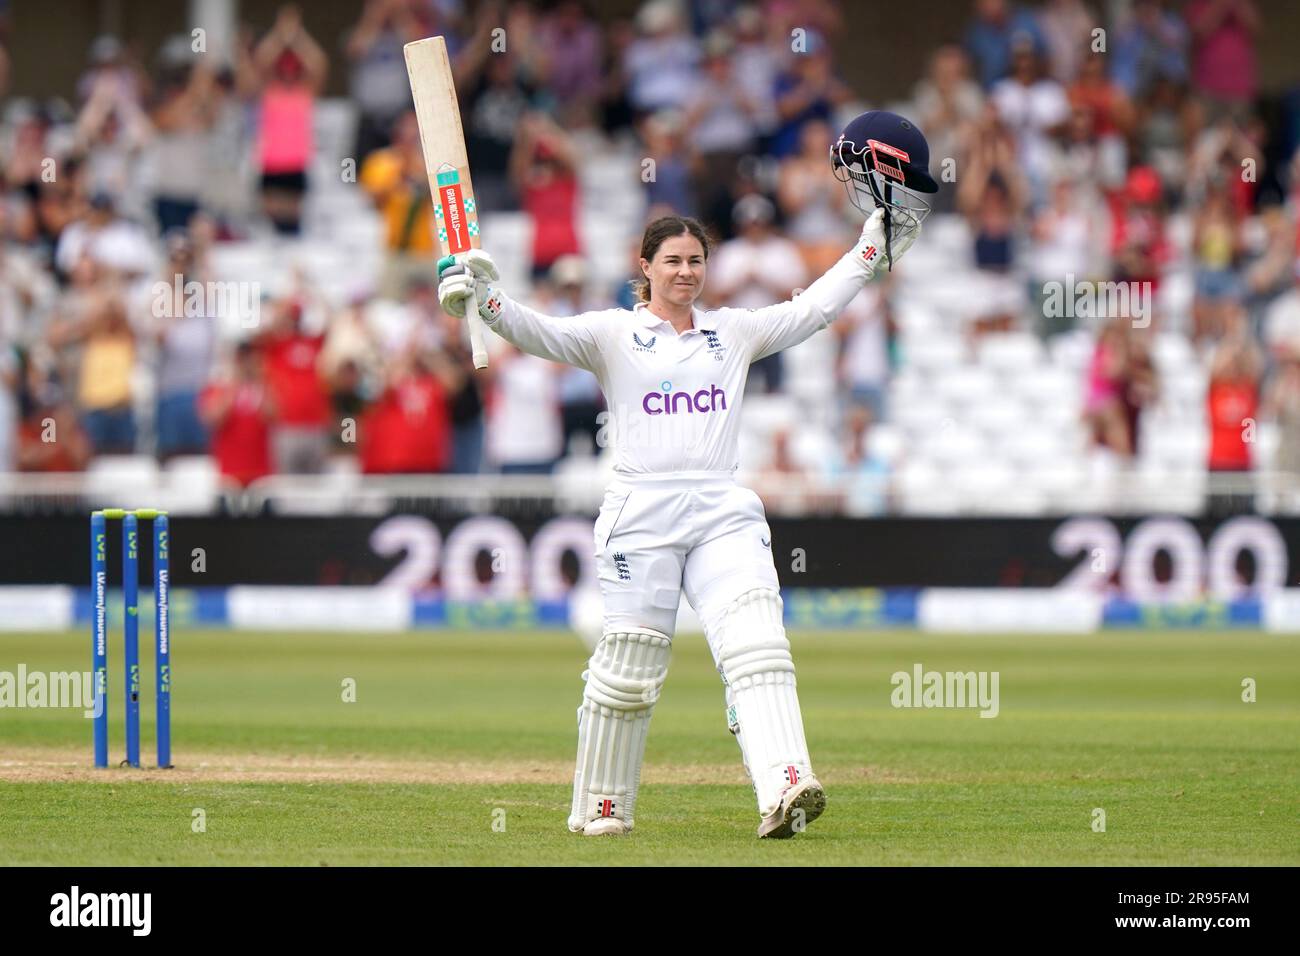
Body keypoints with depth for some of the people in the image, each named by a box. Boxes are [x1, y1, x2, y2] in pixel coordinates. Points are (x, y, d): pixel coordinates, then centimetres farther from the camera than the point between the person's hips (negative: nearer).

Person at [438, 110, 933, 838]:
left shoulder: (734, 333, 18)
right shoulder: (614, 334, 7)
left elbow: (814, 309, 18)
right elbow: (545, 334, -7)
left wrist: (876, 244, 14)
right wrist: (488, 301, -25)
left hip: (724, 512, 2)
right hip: (642, 514, -2)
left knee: (755, 640, -17)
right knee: (629, 665, -3)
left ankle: (784, 788, -33)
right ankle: (600, 808, 13)